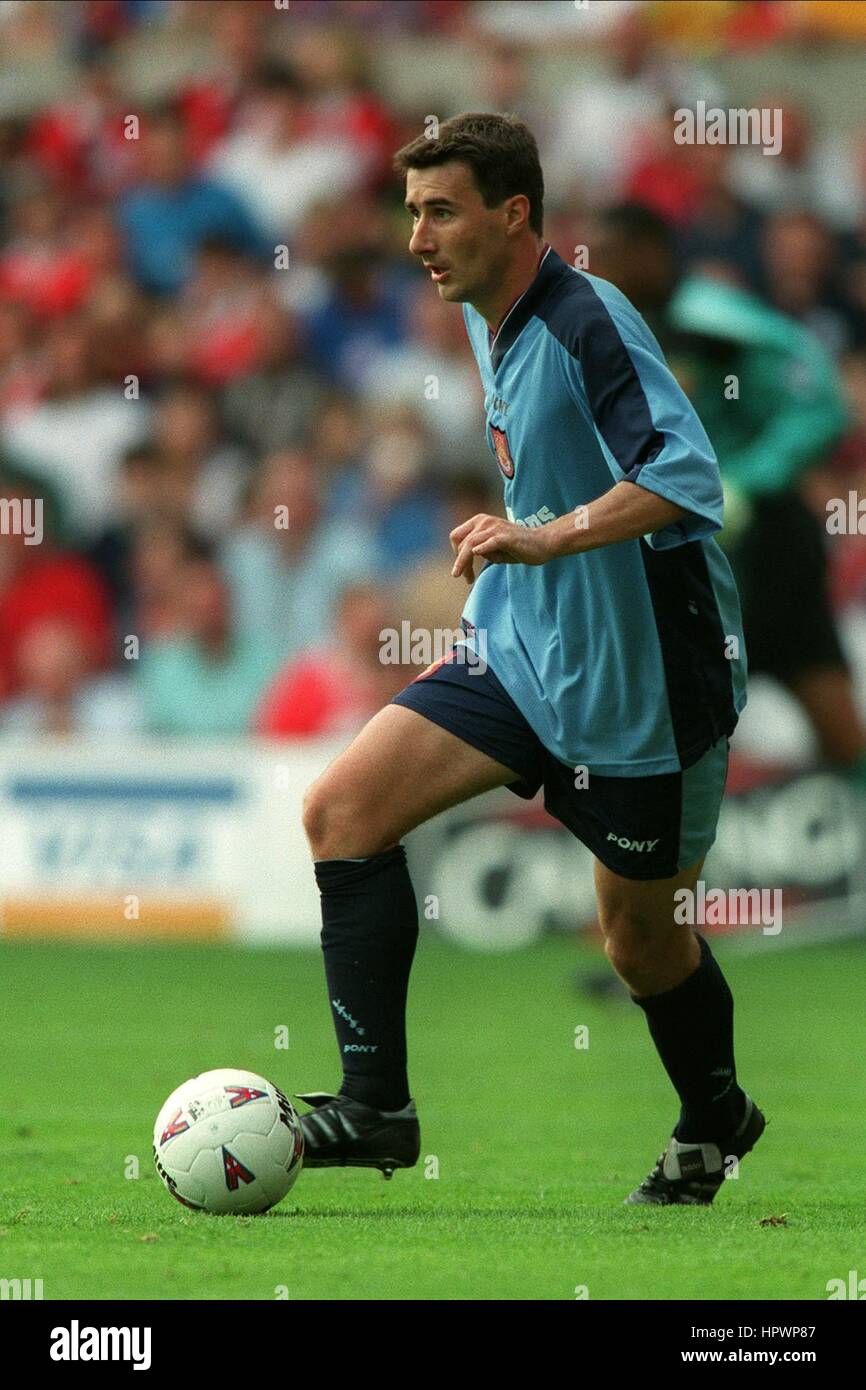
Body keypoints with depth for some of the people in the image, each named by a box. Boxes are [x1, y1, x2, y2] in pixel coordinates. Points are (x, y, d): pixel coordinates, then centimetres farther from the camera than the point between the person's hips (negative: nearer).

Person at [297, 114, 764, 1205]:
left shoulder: (588, 322, -20)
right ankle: (374, 1105, -10)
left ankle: (713, 1121, 37)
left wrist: (548, 537, -44)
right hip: (523, 654, 8)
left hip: (637, 682, -8)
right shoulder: (488, 326, 8)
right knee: (342, 806, -10)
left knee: (640, 938, 7)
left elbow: (683, 478, -34)